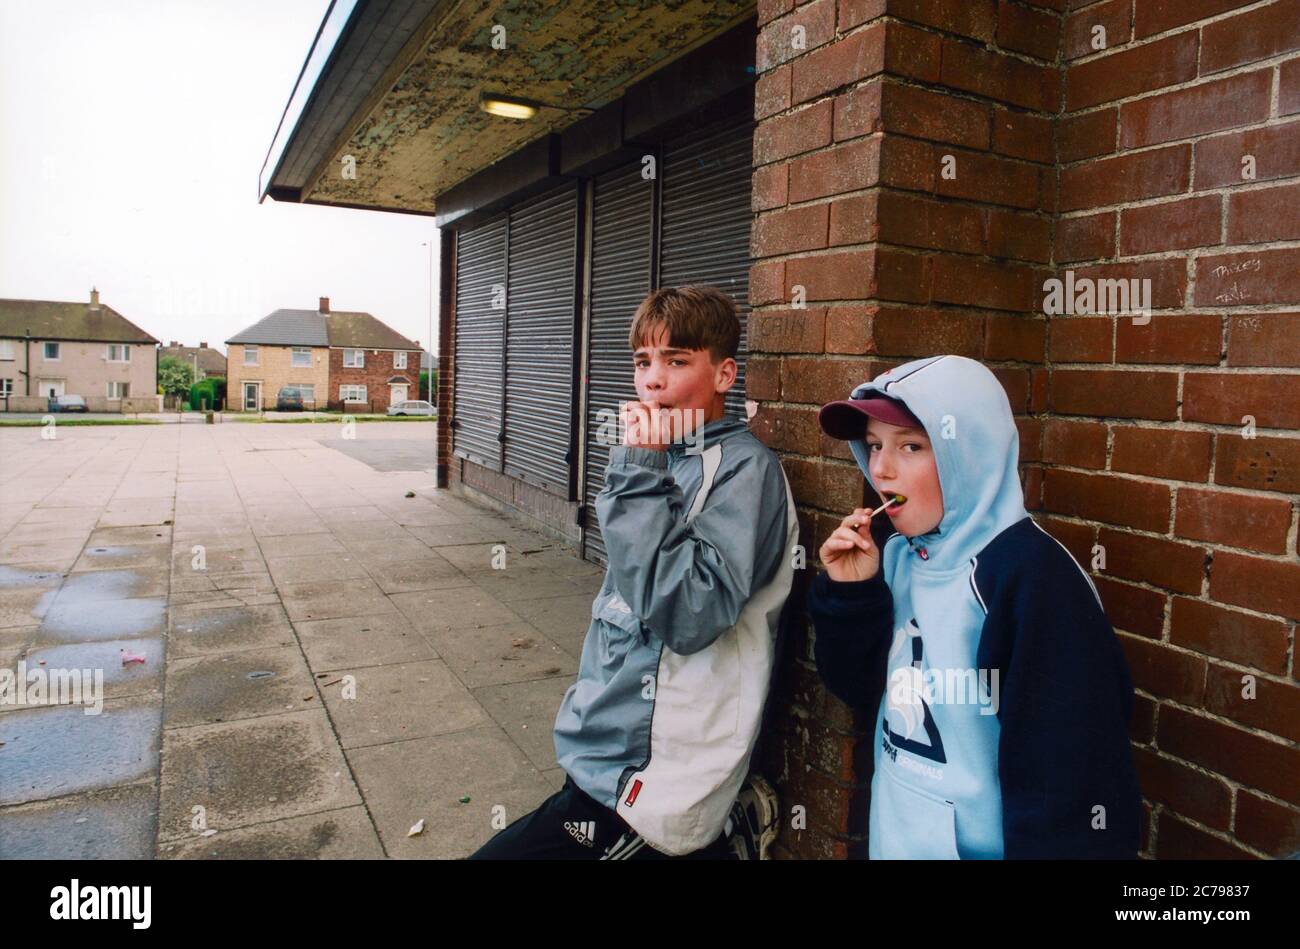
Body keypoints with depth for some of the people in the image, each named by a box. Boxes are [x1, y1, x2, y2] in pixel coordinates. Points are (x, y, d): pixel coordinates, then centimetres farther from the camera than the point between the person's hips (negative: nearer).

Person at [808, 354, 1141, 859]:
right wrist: (849, 591, -12)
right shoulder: (899, 554, -3)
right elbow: (854, 686, 2)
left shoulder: (1032, 574, -24)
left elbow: (1067, 766, -22)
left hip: (979, 844, -6)